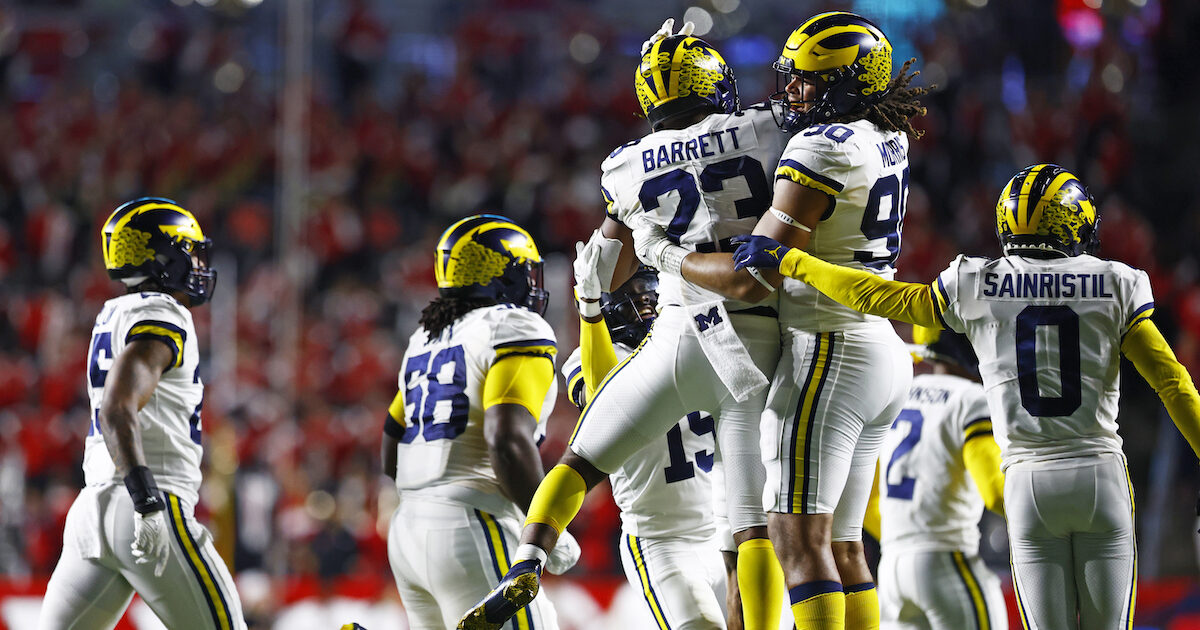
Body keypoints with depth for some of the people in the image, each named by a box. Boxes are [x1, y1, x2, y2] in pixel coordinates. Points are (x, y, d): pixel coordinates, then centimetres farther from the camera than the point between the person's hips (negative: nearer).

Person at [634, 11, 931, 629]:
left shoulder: (823, 151, -16)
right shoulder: (887, 142, 11)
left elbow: (752, 279, -16)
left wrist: (663, 253, -2)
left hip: (831, 352, -9)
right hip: (885, 354, 9)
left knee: (800, 537, -12)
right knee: (842, 543, 11)